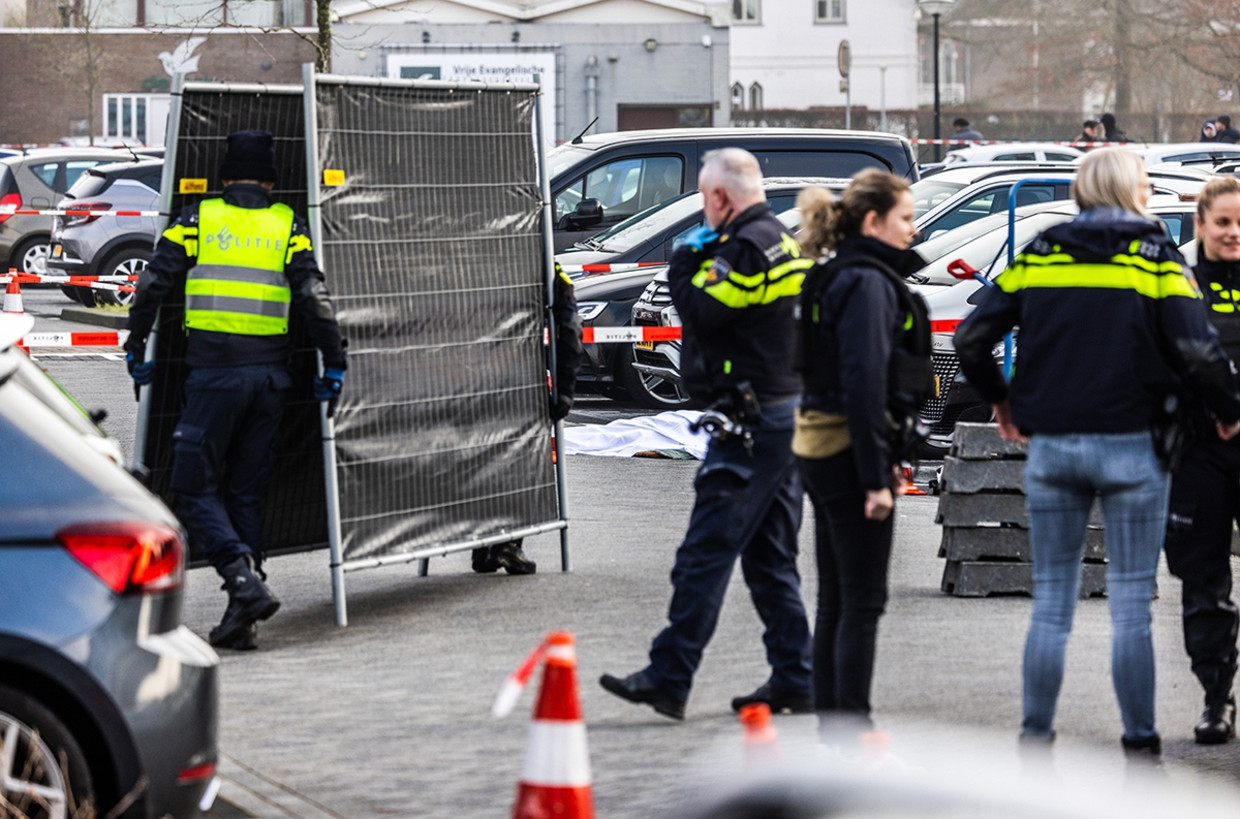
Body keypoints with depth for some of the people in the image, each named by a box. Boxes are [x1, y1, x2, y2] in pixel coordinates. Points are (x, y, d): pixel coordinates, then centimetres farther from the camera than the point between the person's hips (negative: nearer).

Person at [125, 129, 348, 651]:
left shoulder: (198, 220, 4)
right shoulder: (288, 226, 7)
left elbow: (154, 285, -1)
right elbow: (313, 297, -2)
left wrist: (136, 348, 11)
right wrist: (334, 364, 4)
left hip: (214, 372, -3)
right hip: (271, 374, 3)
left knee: (195, 489, 3)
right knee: (246, 492, 11)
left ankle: (244, 579, -20)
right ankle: (242, 620, 8)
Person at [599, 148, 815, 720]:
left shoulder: (749, 246, -15)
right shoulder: (782, 240, 16)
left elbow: (699, 313, -18)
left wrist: (684, 263, -3)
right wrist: (701, 261, 11)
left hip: (751, 423, -10)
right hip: (787, 413, 10)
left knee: (704, 554, -9)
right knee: (770, 557, 13)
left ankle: (669, 678, -9)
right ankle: (794, 679, 13)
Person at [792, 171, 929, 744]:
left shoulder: (835, 277, 14)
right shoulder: (867, 282, -15)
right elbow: (864, 381, -21)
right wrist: (876, 476, -22)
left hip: (818, 452, 10)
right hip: (850, 454, -10)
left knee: (836, 599, 13)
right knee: (862, 600, -5)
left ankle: (832, 726, 18)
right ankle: (852, 734, -3)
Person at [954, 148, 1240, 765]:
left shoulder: (1037, 257, 5)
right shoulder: (1154, 257, -4)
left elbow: (972, 338, 3)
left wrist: (999, 400, 19)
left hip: (1049, 445, 3)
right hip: (1130, 448, -3)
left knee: (1051, 605, 10)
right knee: (1130, 609, 3)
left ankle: (1035, 738, 10)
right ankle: (1139, 745, 4)